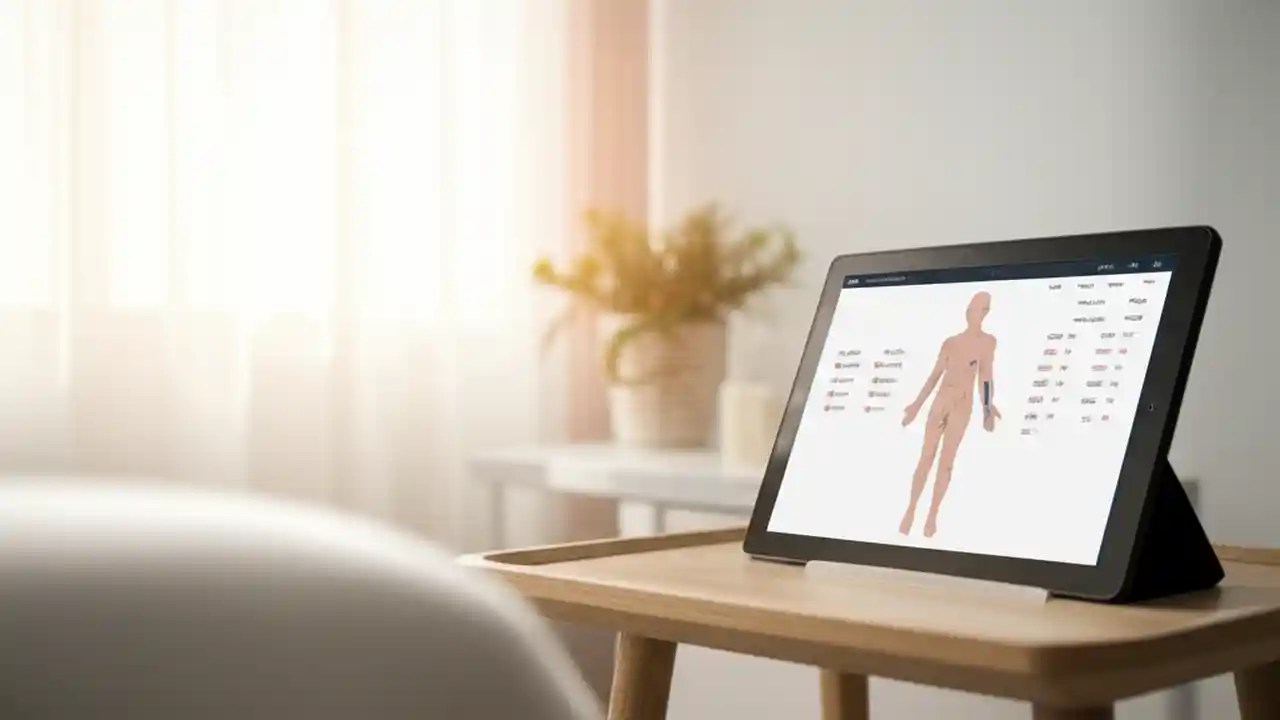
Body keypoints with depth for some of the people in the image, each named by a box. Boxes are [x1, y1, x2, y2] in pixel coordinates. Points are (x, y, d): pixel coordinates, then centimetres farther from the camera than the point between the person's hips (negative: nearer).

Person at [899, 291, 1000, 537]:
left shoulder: (988, 341, 2)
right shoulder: (950, 342, 7)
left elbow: (986, 377, 3)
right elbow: (935, 375, 10)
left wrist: (988, 407, -7)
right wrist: (917, 404, 9)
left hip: (962, 406, -2)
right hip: (940, 402, 2)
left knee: (946, 462, -5)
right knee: (926, 458, 1)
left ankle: (932, 514, -1)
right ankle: (911, 509, 6)